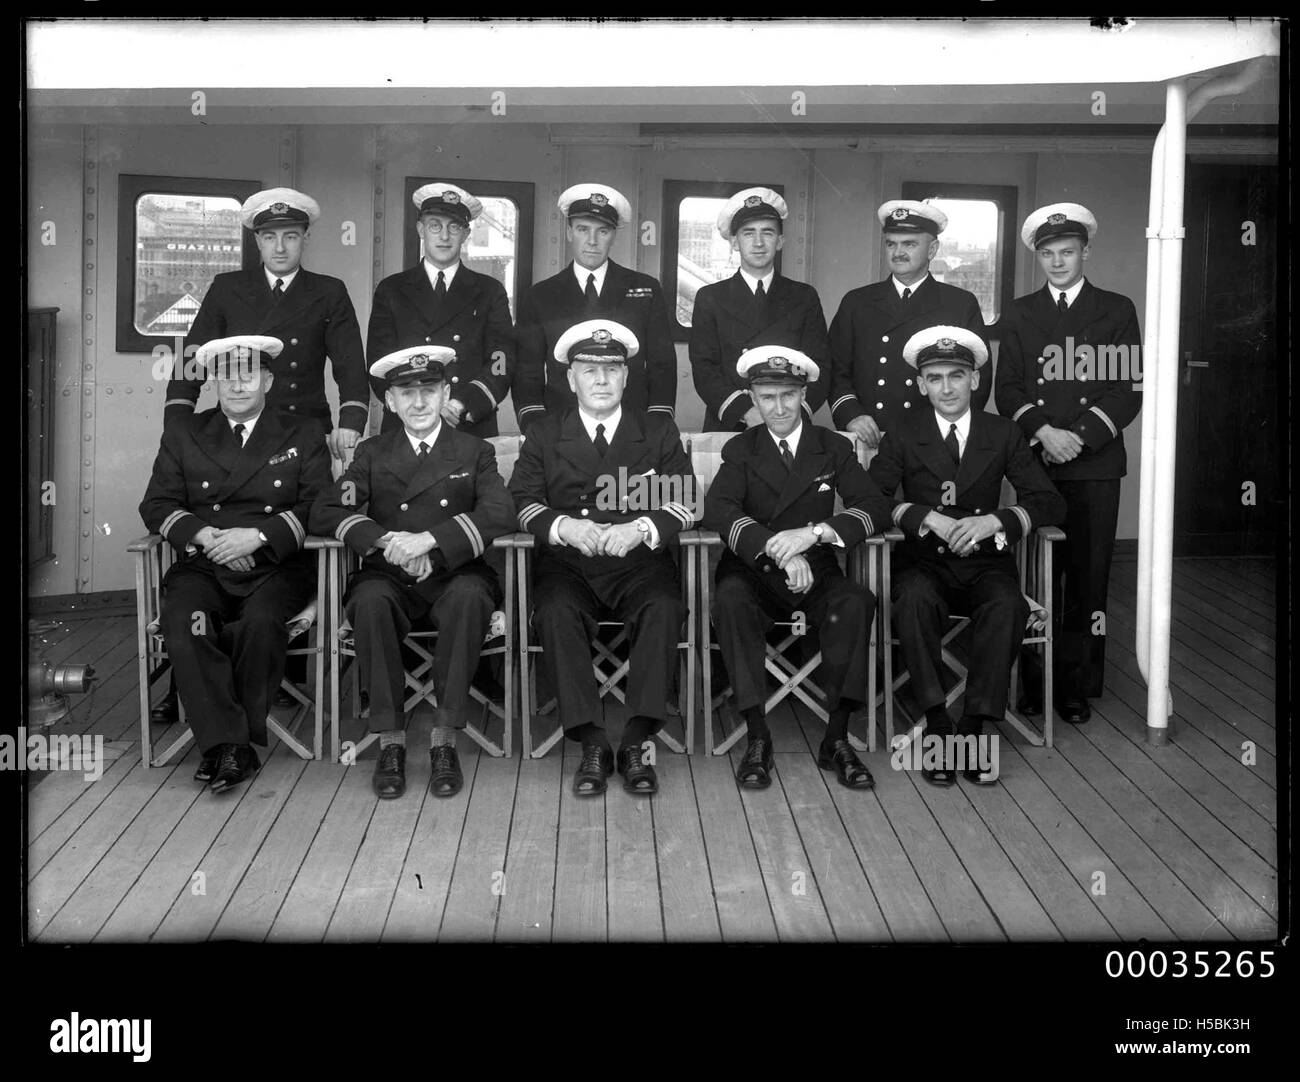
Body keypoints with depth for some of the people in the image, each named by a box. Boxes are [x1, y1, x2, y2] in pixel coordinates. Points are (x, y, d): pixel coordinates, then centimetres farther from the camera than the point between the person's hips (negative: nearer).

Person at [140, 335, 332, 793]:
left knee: (260, 620, -34)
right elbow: (157, 505, 8)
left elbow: (317, 509, 1)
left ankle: (234, 740, -18)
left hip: (276, 567, -2)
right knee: (183, 621, -30)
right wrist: (203, 534, -11)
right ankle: (226, 743, -27)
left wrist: (259, 535, -14)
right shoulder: (183, 434, 17)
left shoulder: (303, 435, 12)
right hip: (202, 566, 2)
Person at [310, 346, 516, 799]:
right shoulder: (373, 453, 13)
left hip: (453, 576, -1)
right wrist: (385, 540, -17)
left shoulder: (475, 451, 10)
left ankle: (444, 739, -26)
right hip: (391, 578, 1)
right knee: (370, 600, -33)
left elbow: (501, 513, -9)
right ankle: (390, 740, -24)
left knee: (470, 597, -35)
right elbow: (324, 512, 1)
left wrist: (429, 539, -22)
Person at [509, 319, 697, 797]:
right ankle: (591, 743, -25)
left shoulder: (659, 431, 15)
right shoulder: (545, 435, 15)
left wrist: (641, 529, -16)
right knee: (555, 610, -32)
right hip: (565, 561, 0)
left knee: (664, 608, -32)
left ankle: (637, 741, -26)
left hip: (639, 559, 0)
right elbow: (521, 501, 4)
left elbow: (683, 502, 4)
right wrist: (565, 527, -17)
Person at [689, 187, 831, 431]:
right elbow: (703, 368, 2)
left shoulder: (804, 297, 14)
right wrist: (745, 411, -14)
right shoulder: (710, 298, 11)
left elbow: (820, 366, 7)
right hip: (726, 429, -1)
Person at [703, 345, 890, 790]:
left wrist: (815, 531, -25)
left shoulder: (833, 448, 8)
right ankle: (757, 738, -29)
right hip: (754, 572, -1)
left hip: (815, 573, 1)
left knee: (858, 601, -30)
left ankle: (836, 739, -24)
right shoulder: (741, 449, 6)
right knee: (729, 600, -34)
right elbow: (717, 509, -14)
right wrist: (776, 549, -32)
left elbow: (876, 507, -6)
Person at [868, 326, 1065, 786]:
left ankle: (974, 726, -24)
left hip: (985, 559, 1)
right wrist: (927, 518, -21)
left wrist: (995, 519, -17)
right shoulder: (902, 437, 7)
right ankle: (937, 725, -26)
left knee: (1008, 606, -32)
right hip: (923, 559, -1)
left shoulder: (1003, 434, 9)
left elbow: (1050, 502, 1)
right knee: (914, 599, -35)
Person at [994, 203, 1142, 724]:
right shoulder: (1020, 315, 15)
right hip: (1034, 460, 1)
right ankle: (1035, 682, 8)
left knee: (1088, 575, 0)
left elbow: (1129, 388, 2)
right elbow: (1007, 388, 7)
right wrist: (1042, 431, -10)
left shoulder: (1117, 310, 10)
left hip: (1095, 462, -1)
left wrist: (1081, 437, -11)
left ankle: (1078, 686, 7)